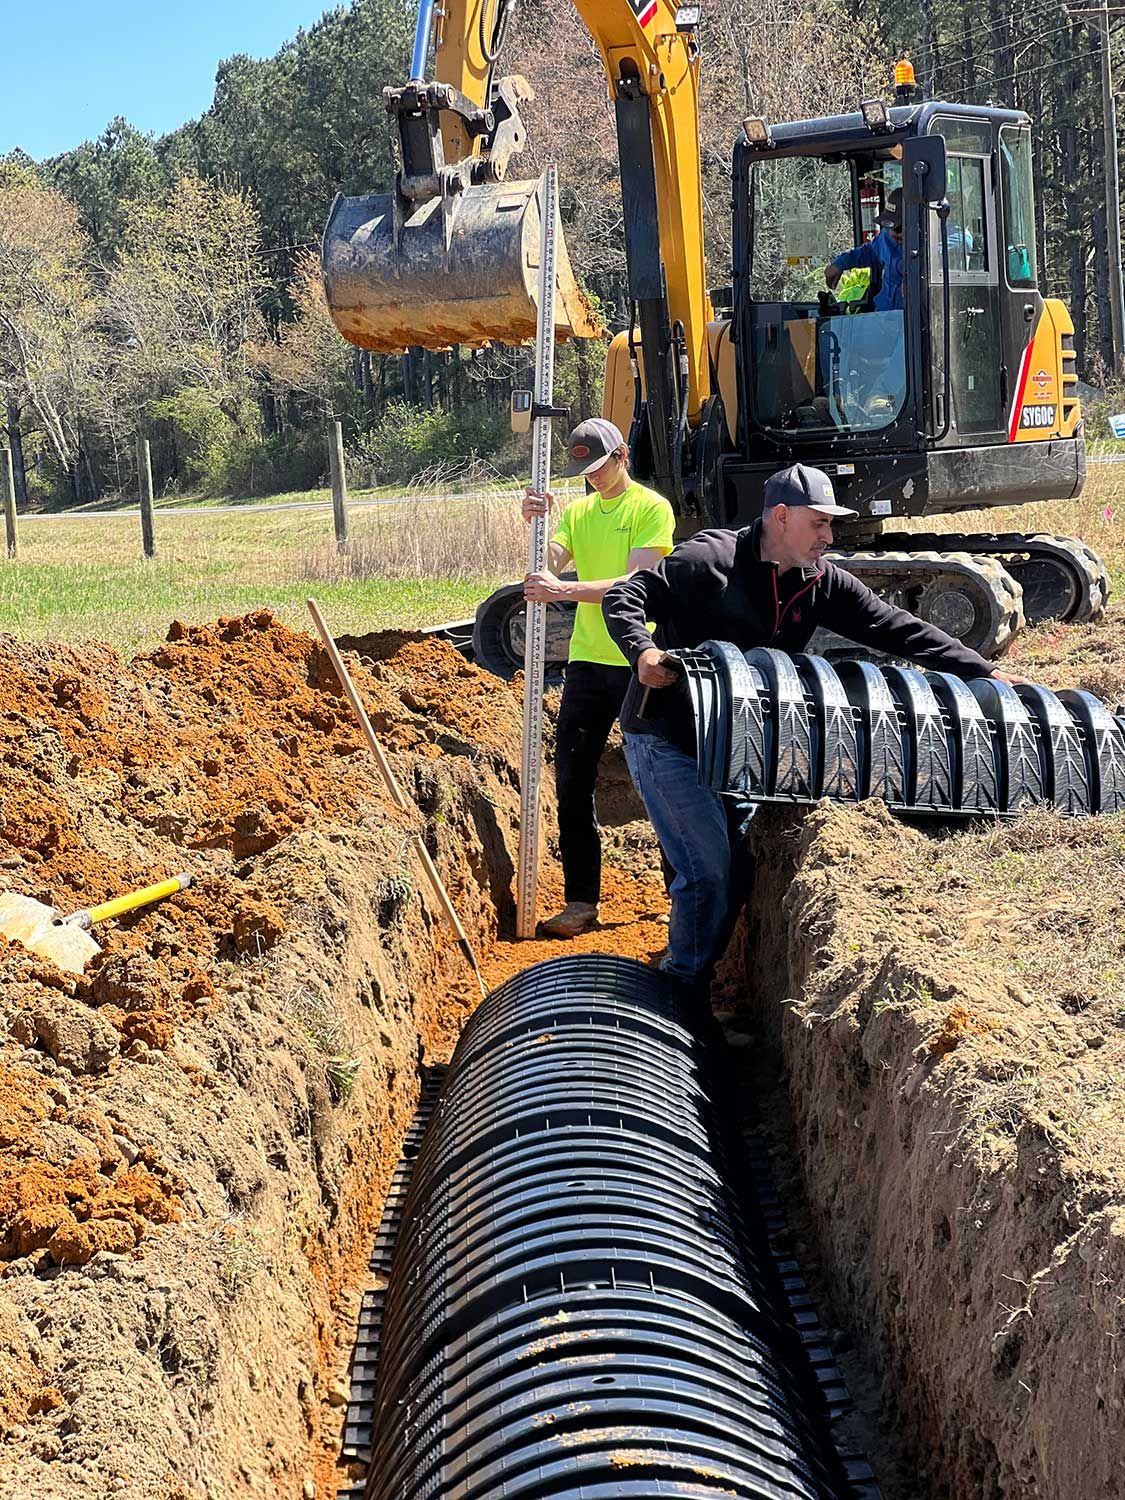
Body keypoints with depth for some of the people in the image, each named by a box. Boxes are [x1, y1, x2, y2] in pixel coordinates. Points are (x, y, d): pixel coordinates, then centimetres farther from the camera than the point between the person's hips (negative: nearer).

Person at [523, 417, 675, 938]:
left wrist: (565, 591, -29)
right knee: (572, 784, 2)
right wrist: (535, 523, -19)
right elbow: (547, 568, -1)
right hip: (587, 662, 5)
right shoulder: (577, 511, 12)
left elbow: (635, 583, -19)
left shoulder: (652, 508, -6)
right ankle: (581, 901, 8)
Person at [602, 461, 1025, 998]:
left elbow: (897, 630, 0)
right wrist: (641, 651, -36)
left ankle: (694, 985, 27)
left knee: (739, 868, 10)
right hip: (665, 738, -7)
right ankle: (680, 993, 3)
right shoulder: (709, 561, -16)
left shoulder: (821, 583, 1)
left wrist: (983, 673, -4)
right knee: (708, 870, -13)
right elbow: (625, 597, -16)